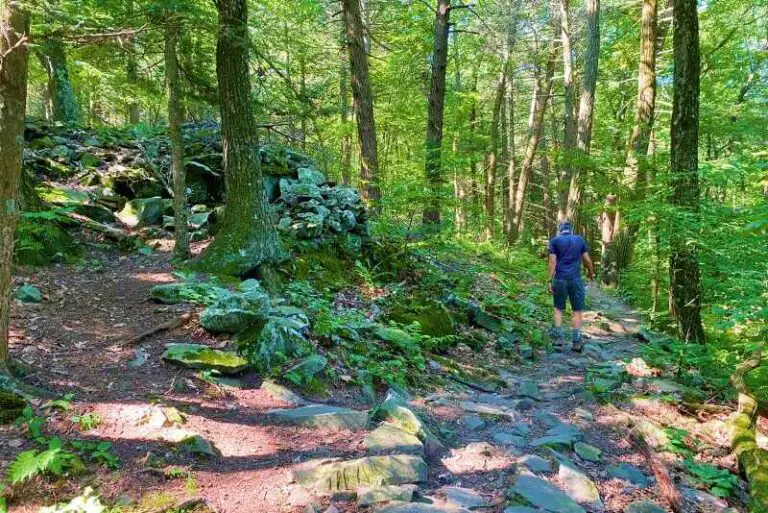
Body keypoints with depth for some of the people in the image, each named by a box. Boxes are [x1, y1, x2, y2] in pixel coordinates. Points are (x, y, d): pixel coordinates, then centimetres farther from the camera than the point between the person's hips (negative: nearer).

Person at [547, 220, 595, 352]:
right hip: (576, 280, 0)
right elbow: (587, 259, 6)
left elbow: (552, 261, -5)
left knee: (558, 309, 14)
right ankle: (576, 341, 2)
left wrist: (549, 281, -5)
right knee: (577, 310, 6)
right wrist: (591, 273, 23)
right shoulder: (580, 239, 7)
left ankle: (558, 337, 8)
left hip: (560, 280, 0)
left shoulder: (554, 241, 2)